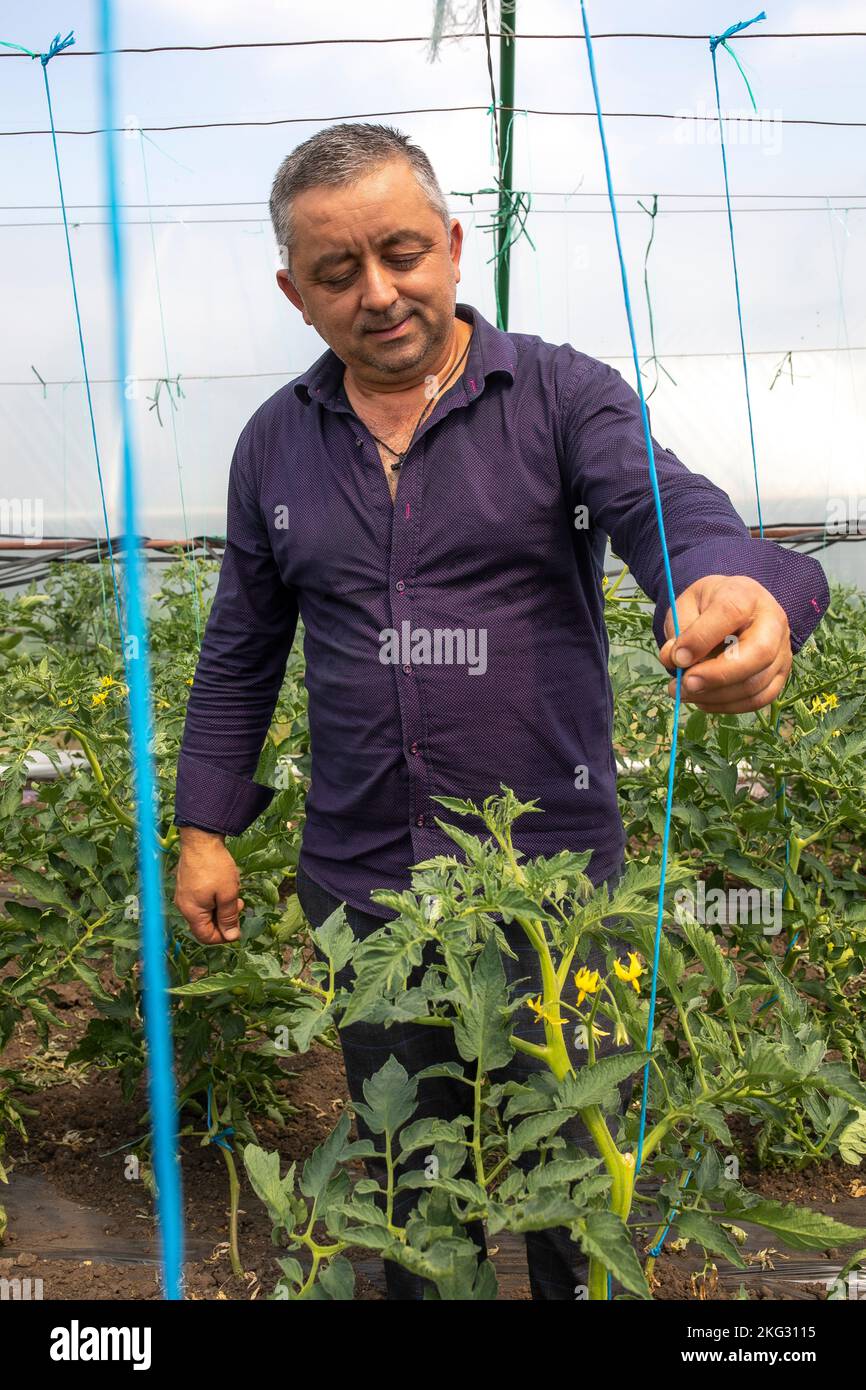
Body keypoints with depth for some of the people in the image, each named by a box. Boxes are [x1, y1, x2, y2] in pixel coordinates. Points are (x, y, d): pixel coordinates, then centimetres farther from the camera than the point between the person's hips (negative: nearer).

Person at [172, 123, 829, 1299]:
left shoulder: (562, 394, -5)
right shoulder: (276, 444, 5)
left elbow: (666, 508, -23)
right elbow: (239, 652, 12)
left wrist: (738, 588, -46)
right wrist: (203, 824, 10)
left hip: (555, 869, -2)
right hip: (362, 887, 3)